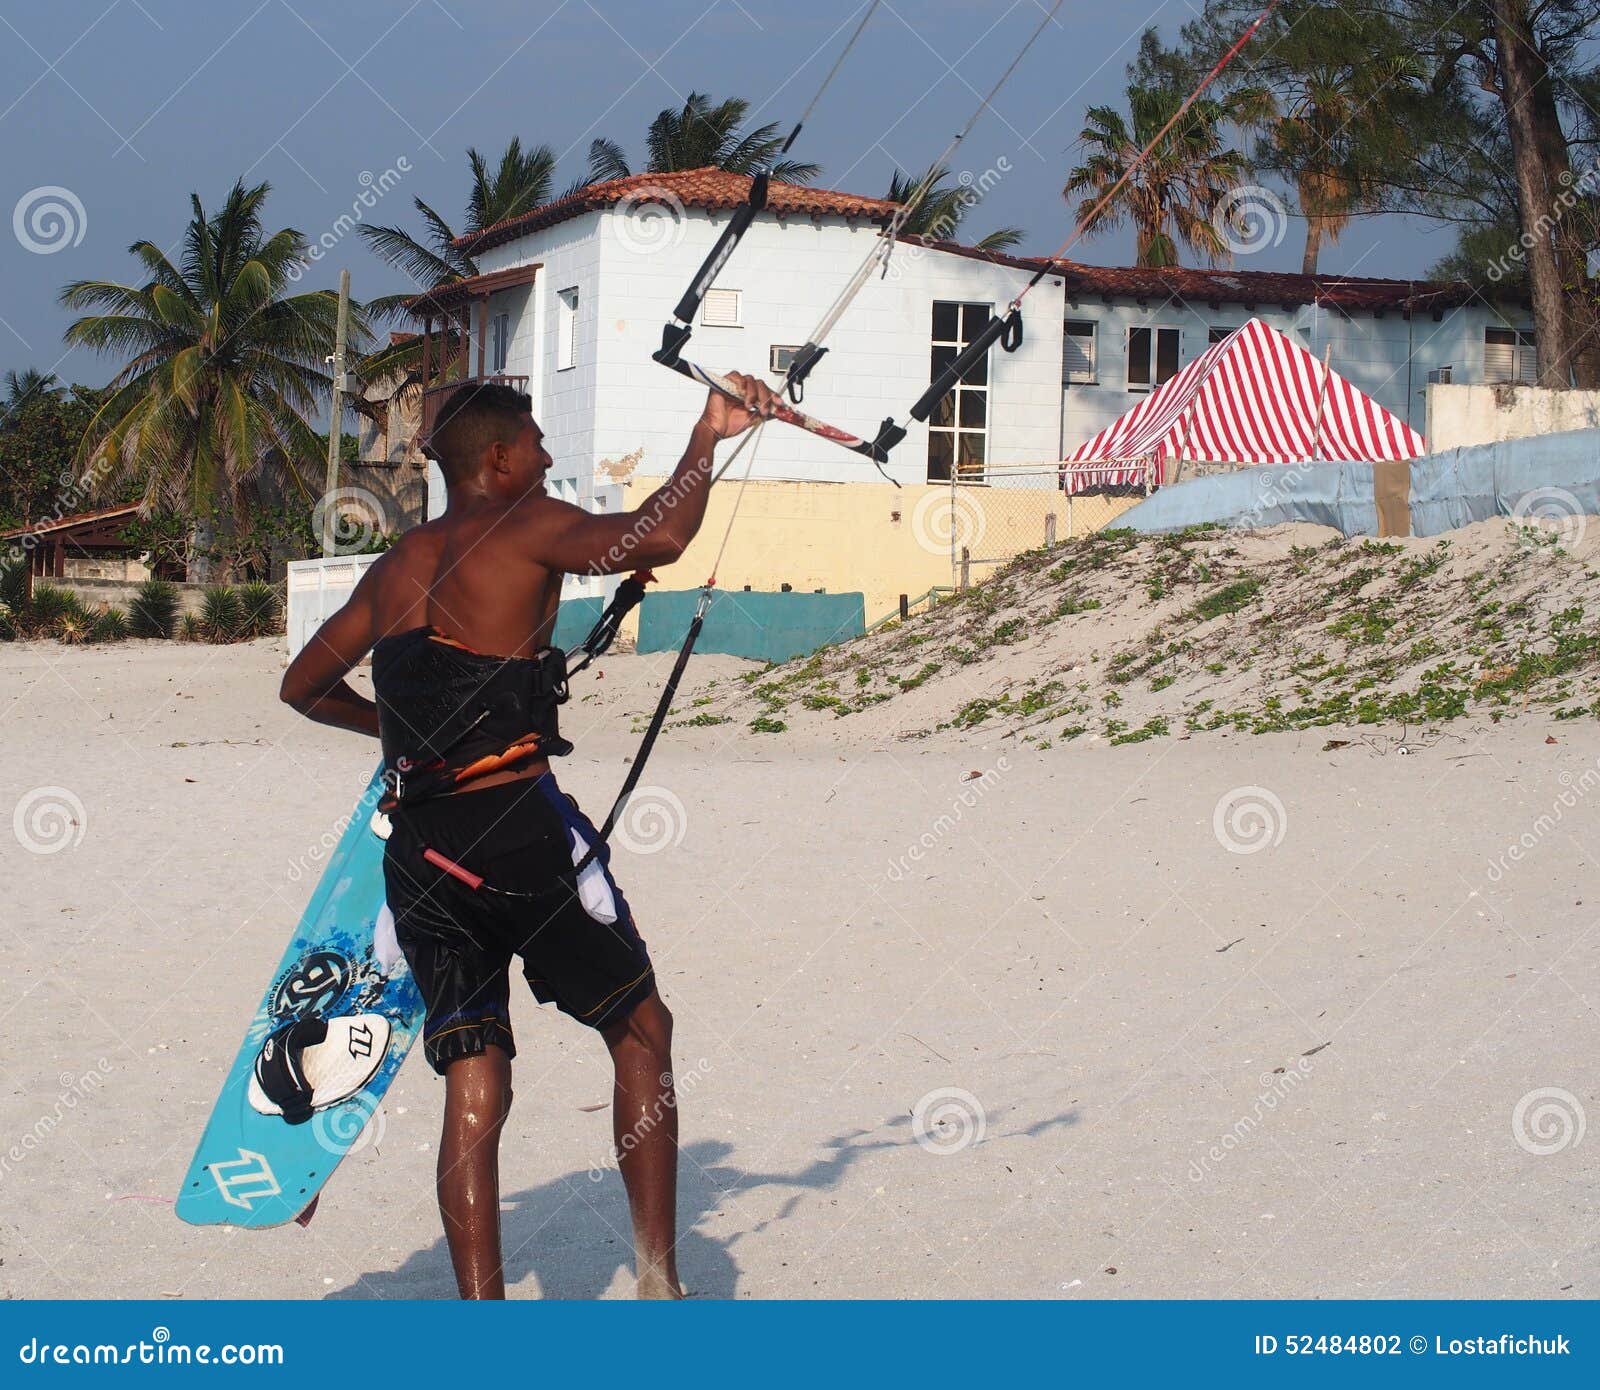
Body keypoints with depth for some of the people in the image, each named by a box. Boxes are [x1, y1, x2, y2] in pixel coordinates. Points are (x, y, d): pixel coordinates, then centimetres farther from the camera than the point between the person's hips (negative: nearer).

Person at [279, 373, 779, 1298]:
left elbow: (304, 685, 30)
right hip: (517, 822, -6)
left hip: (418, 844, 6)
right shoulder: (525, 525, 0)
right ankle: (659, 1279, 8)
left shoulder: (398, 568, 19)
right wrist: (709, 439, -3)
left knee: (475, 1084, 7)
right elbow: (656, 538, -17)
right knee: (641, 1030, 11)